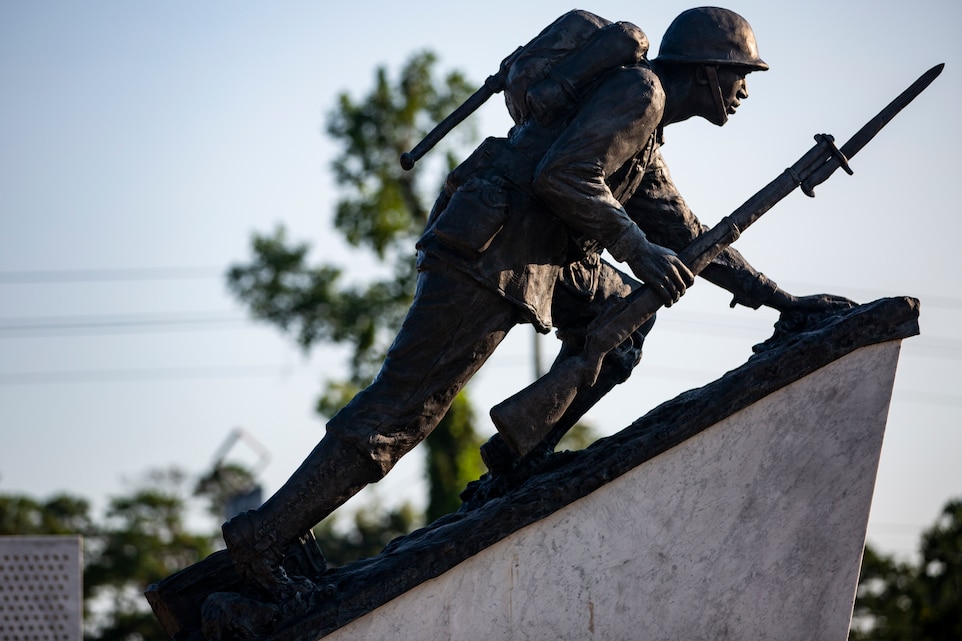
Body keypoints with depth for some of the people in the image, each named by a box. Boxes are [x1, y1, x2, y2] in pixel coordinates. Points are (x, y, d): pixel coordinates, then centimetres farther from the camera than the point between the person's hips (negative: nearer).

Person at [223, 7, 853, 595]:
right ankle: (264, 535, -8)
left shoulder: (646, 148, 26)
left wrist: (779, 297, 25)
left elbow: (688, 237, 29)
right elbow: (563, 174, -19)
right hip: (486, 255, -10)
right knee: (402, 409, -10)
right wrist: (637, 248, -16)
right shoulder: (638, 90, -5)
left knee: (625, 310, 16)